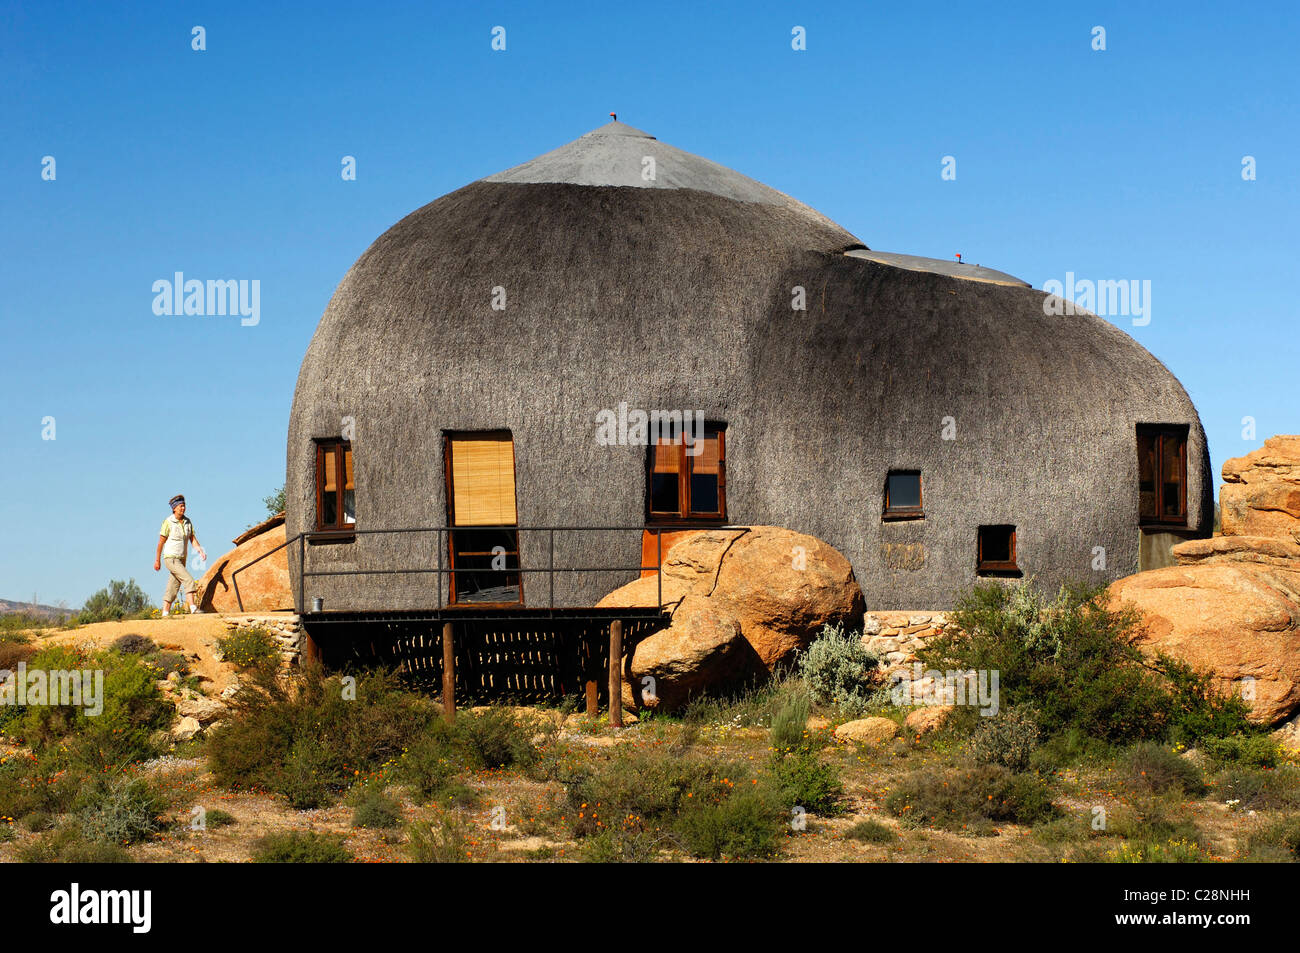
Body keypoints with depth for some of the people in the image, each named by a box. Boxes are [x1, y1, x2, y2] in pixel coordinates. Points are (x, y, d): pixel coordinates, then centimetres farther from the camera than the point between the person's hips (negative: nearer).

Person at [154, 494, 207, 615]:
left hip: (182, 559, 7)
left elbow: (193, 539, 3)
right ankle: (193, 608, -26)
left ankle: (165, 613, 13)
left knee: (173, 588, 8)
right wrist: (157, 560, -4)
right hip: (171, 558, -7)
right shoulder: (168, 522, -11)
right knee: (189, 580, -20)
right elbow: (161, 542, -6)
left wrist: (200, 551, -16)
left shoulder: (187, 522, 6)